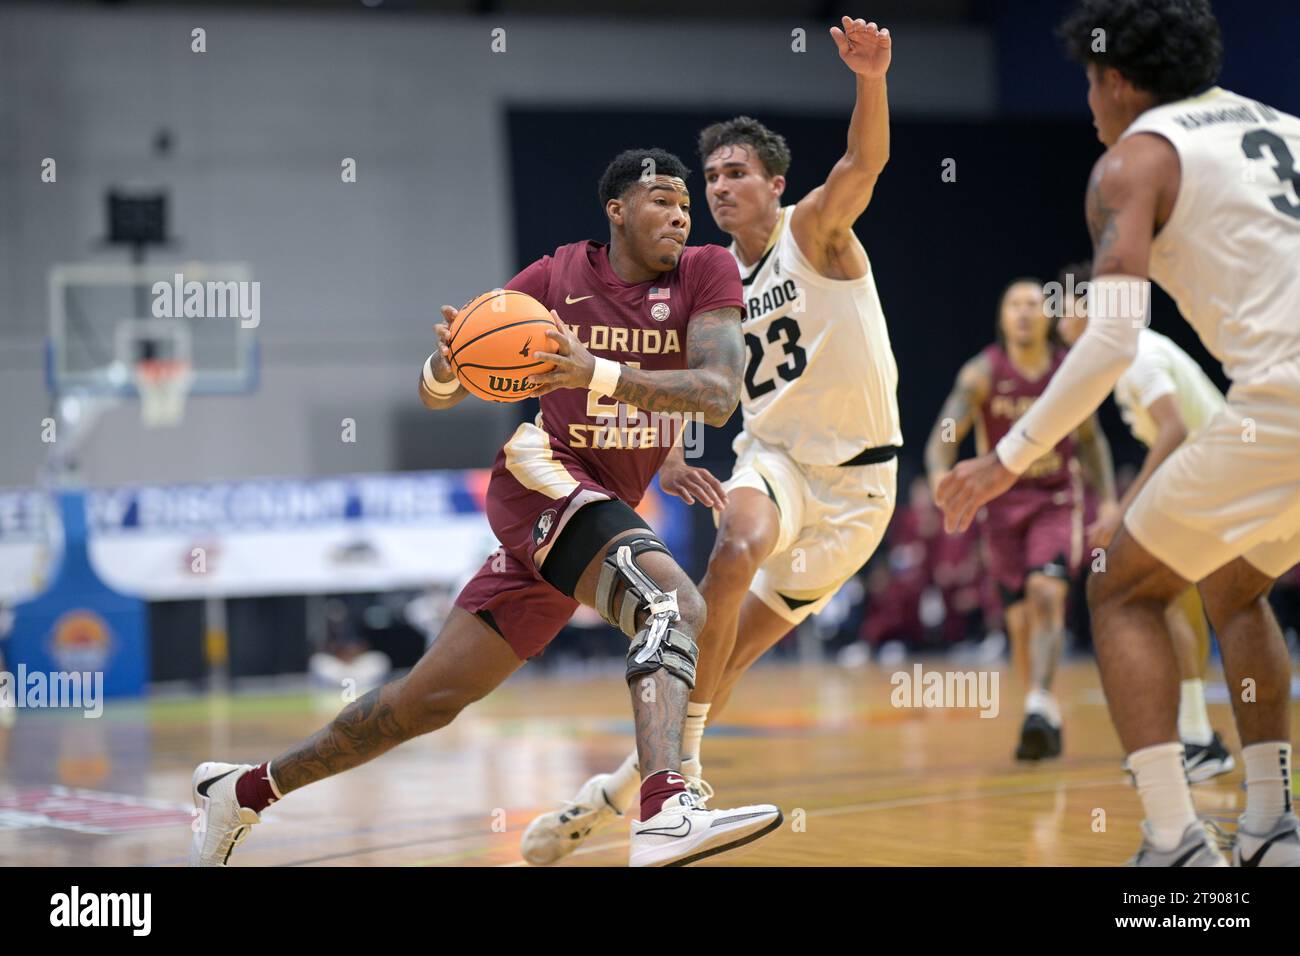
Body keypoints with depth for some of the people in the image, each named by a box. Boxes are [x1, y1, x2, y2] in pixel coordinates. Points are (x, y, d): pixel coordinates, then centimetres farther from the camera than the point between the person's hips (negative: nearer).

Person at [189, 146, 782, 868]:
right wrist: (447, 365, -24)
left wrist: (601, 373, -31)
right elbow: (435, 395, 2)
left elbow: (719, 395, -17)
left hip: (605, 508, 4)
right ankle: (666, 811, -50)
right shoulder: (557, 277, -3)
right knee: (677, 605, -32)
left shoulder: (706, 274, -1)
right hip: (545, 475, -4)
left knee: (431, 699, 10)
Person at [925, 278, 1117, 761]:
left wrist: (1108, 502, 4)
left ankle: (1039, 707, -31)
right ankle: (1049, 717, 20)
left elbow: (1090, 440, 11)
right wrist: (940, 475, -37)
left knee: (1047, 593, -24)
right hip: (1003, 503, 1)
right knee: (1020, 620, 3)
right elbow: (944, 435, -16)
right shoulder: (982, 373, -9)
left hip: (1057, 502, -1)